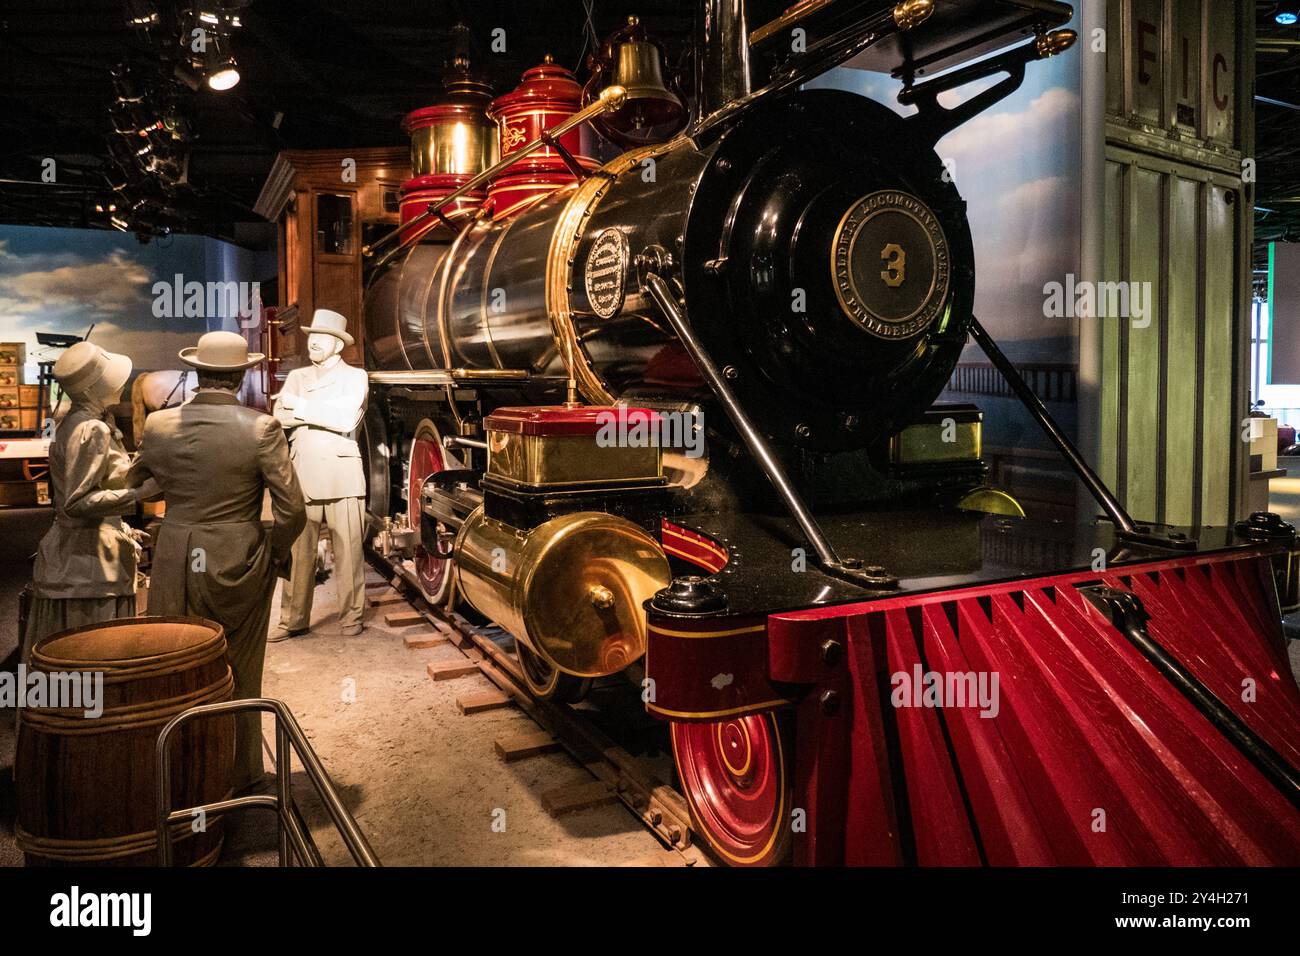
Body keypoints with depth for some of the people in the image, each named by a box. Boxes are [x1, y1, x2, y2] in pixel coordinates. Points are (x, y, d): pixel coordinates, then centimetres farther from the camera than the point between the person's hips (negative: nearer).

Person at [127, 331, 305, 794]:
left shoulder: (159, 425, -5)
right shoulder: (262, 428, -14)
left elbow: (134, 483, 11)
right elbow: (291, 510, -15)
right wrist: (275, 553, 2)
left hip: (176, 566, 1)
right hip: (240, 566, -1)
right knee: (239, 677, 16)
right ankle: (239, 774, 30)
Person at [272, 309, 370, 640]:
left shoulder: (355, 377, 4)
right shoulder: (297, 376, 17)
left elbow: (344, 420, -13)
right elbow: (279, 417, 1)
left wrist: (301, 406, -7)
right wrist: (321, 412, -9)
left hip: (341, 476, -3)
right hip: (302, 474, 4)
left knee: (348, 551, 1)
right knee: (298, 551, 5)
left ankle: (351, 617, 12)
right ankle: (293, 620, 14)